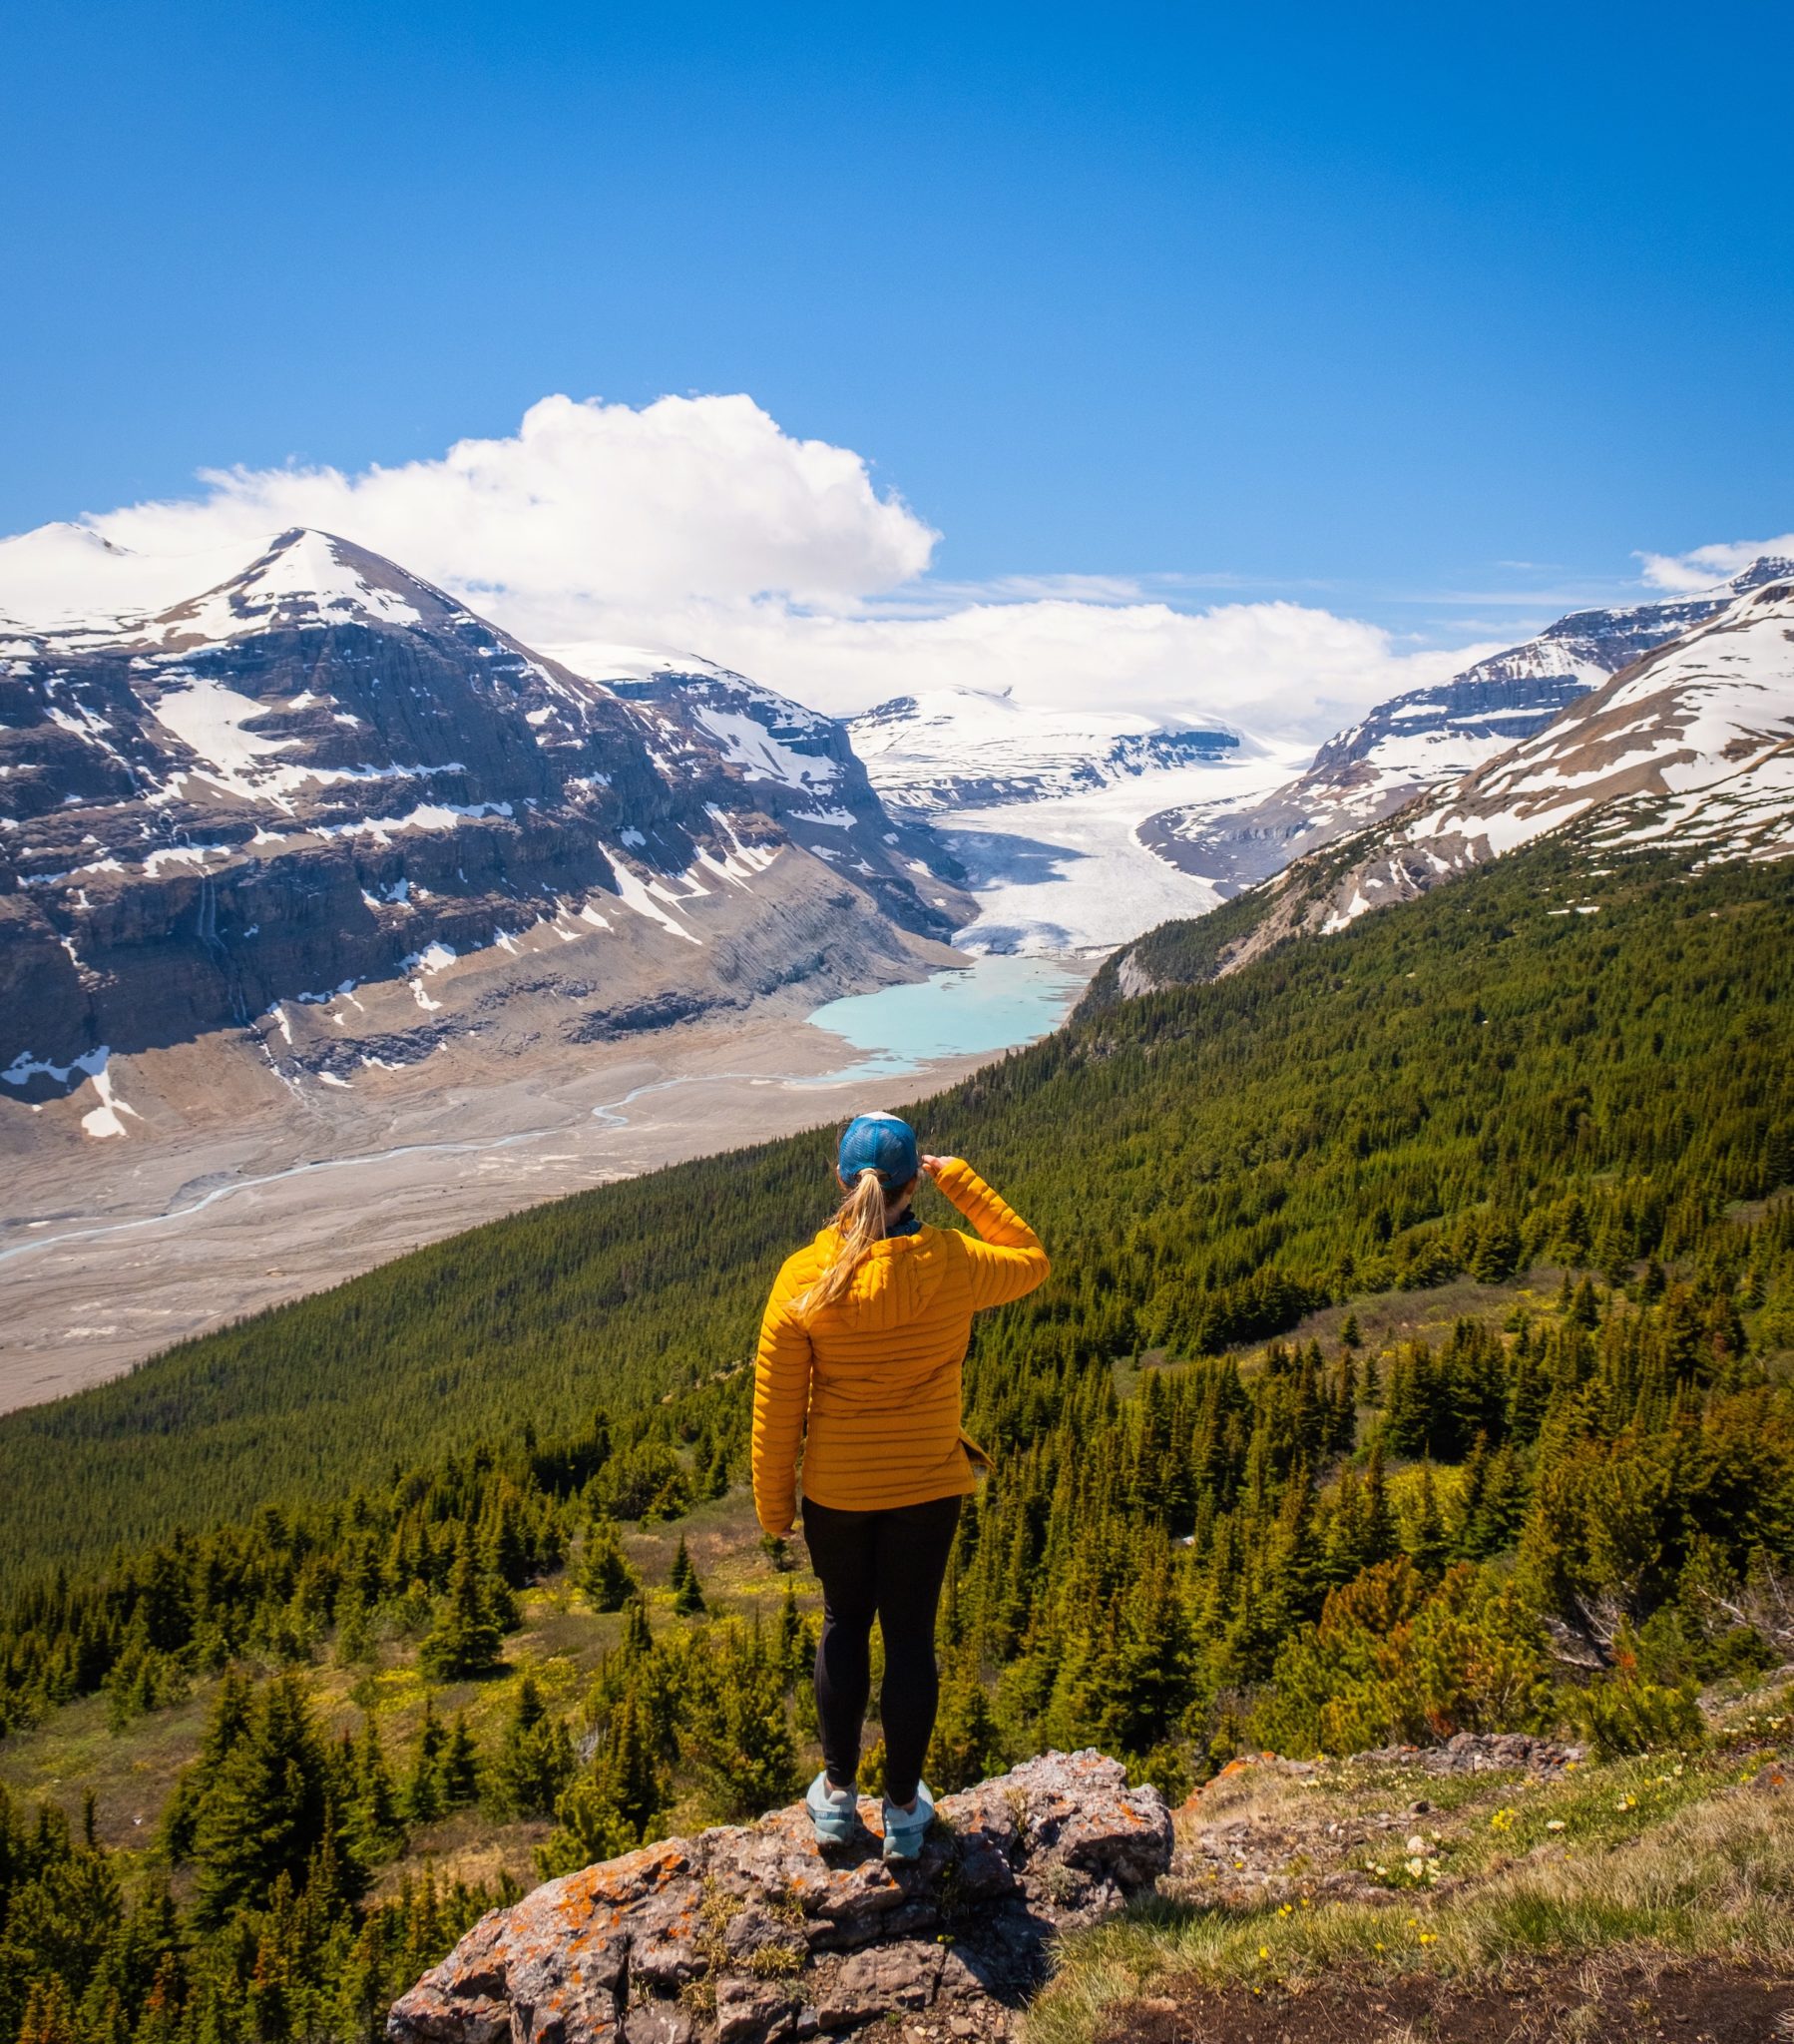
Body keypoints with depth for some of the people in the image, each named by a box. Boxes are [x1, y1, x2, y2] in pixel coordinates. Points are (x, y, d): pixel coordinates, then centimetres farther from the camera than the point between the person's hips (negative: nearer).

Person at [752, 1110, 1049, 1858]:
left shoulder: (804, 1278, -17)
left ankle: (838, 1794, 33)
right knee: (910, 1636, 15)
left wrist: (772, 1503, 4)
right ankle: (903, 1809, 29)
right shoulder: (950, 1265, -17)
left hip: (835, 1488, 0)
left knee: (843, 1627, 22)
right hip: (927, 1486, 0)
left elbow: (777, 1404, -9)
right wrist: (959, 1179, 1)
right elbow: (1031, 1260, 5)